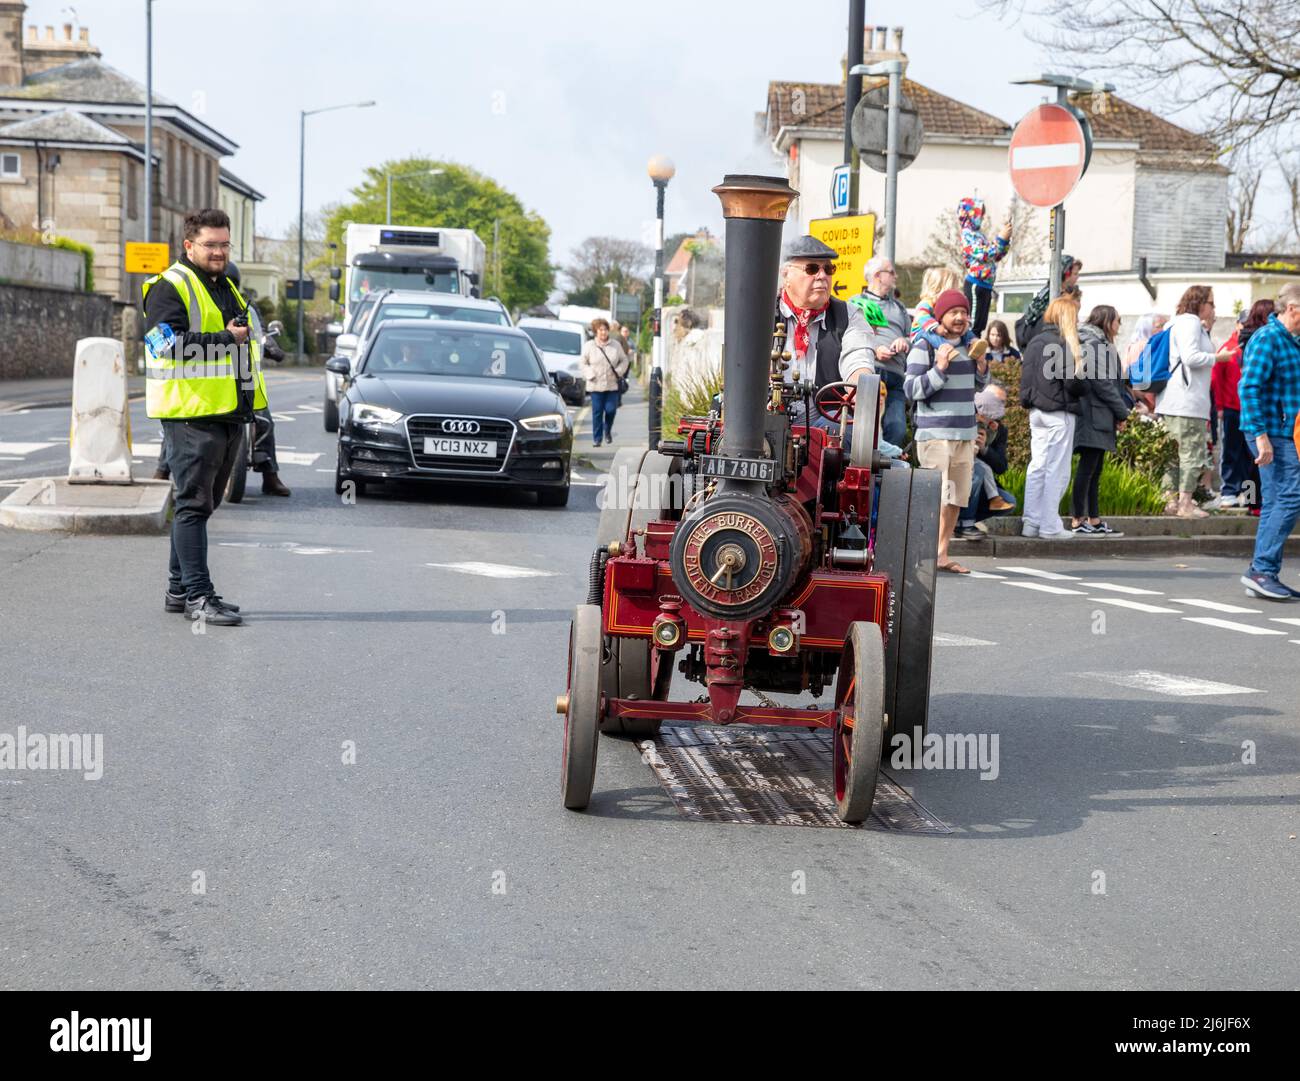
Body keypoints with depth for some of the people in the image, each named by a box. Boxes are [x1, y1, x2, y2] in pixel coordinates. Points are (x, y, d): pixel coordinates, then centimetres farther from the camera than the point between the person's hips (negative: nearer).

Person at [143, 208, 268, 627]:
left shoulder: (226, 289, 22)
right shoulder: (170, 288, -7)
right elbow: (168, 343, -20)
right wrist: (226, 339, -19)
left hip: (229, 415, 9)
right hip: (192, 414, -9)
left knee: (201, 504, 14)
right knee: (194, 504, -8)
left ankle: (179, 589, 22)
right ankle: (198, 595, -7)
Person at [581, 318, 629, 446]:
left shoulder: (615, 346, 6)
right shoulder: (589, 346, 3)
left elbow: (624, 360, 14)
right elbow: (583, 363, 6)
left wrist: (618, 372, -2)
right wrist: (591, 375, -8)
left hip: (612, 385, 1)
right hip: (595, 385, -1)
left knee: (611, 409, -2)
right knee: (597, 412, -3)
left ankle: (608, 431, 28)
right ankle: (597, 439, 5)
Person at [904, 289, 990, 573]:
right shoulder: (924, 347, -8)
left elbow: (978, 386, 26)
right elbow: (911, 389, -12)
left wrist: (981, 366, 5)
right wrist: (939, 368, -22)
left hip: (965, 434, 7)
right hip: (935, 434, -7)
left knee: (957, 498, 8)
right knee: (937, 498, -13)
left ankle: (941, 555, 14)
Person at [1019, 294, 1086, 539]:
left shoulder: (1035, 341, 10)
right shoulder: (1061, 344, -14)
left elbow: (1026, 378, 13)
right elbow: (1072, 382, -16)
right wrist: (1082, 389, 2)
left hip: (1036, 411, 8)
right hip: (1058, 413, -8)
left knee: (1037, 466, 12)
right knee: (1057, 470, -2)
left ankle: (1031, 523, 13)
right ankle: (1050, 526, 0)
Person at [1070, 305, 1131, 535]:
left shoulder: (1098, 343, 22)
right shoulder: (1094, 343, -11)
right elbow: (1101, 381, -17)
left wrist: (1120, 410, 11)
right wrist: (1122, 411, -10)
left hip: (1097, 416, 10)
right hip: (1094, 414, -10)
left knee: (1094, 470, 11)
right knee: (1088, 467, -8)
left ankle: (1094, 521, 13)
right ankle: (1077, 521, -7)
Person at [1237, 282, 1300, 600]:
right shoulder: (1267, 339, -13)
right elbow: (1249, 387, -20)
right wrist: (1262, 436, -24)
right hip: (1272, 434, -10)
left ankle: (1263, 574, 13)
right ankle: (1262, 570, -13)